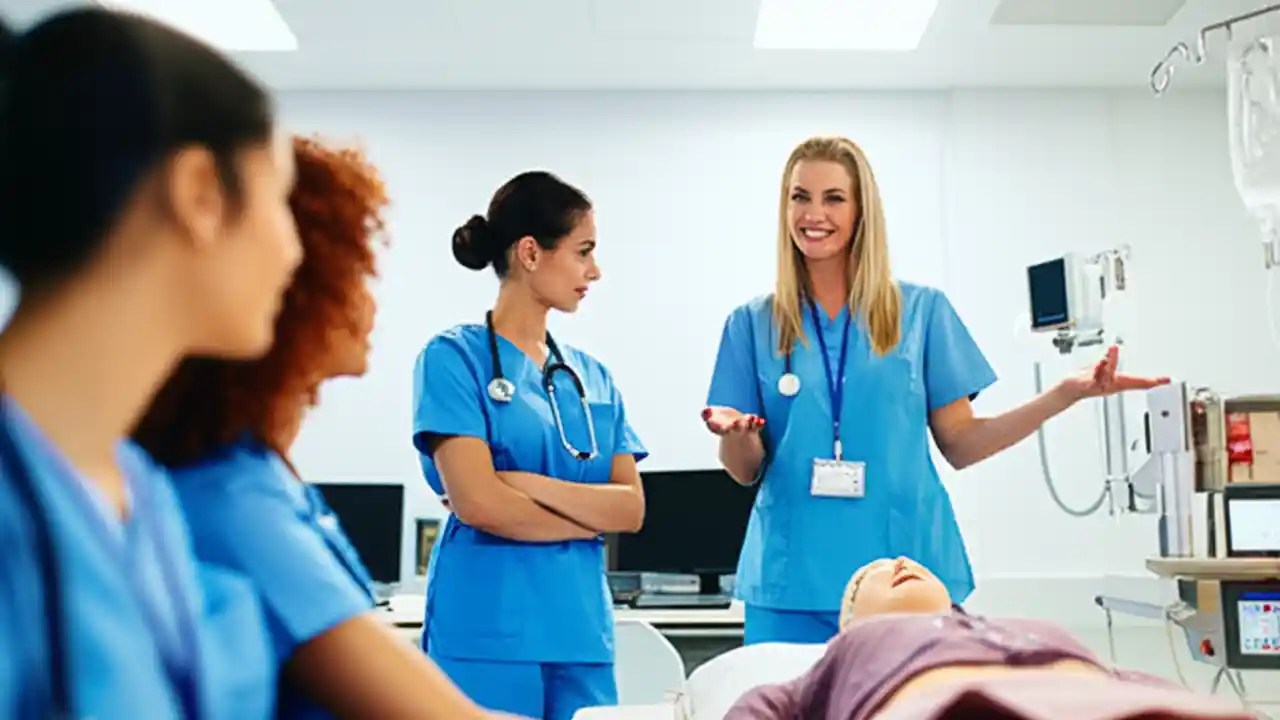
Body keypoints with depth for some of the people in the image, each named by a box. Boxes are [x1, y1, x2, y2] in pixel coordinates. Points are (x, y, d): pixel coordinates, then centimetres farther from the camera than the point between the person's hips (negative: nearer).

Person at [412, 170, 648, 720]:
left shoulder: (593, 376, 11)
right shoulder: (455, 357, -5)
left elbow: (632, 508, 3)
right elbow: (477, 503, -14)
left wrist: (531, 484, -11)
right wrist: (589, 517, -3)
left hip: (583, 634, 5)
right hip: (487, 635, -5)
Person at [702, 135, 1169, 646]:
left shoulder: (922, 310, 5)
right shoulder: (753, 324, 5)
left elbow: (959, 445, 5)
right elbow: (744, 472, 5)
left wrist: (1066, 394, -5)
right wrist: (736, 435, -18)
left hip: (908, 572, 0)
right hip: (792, 582, 0)